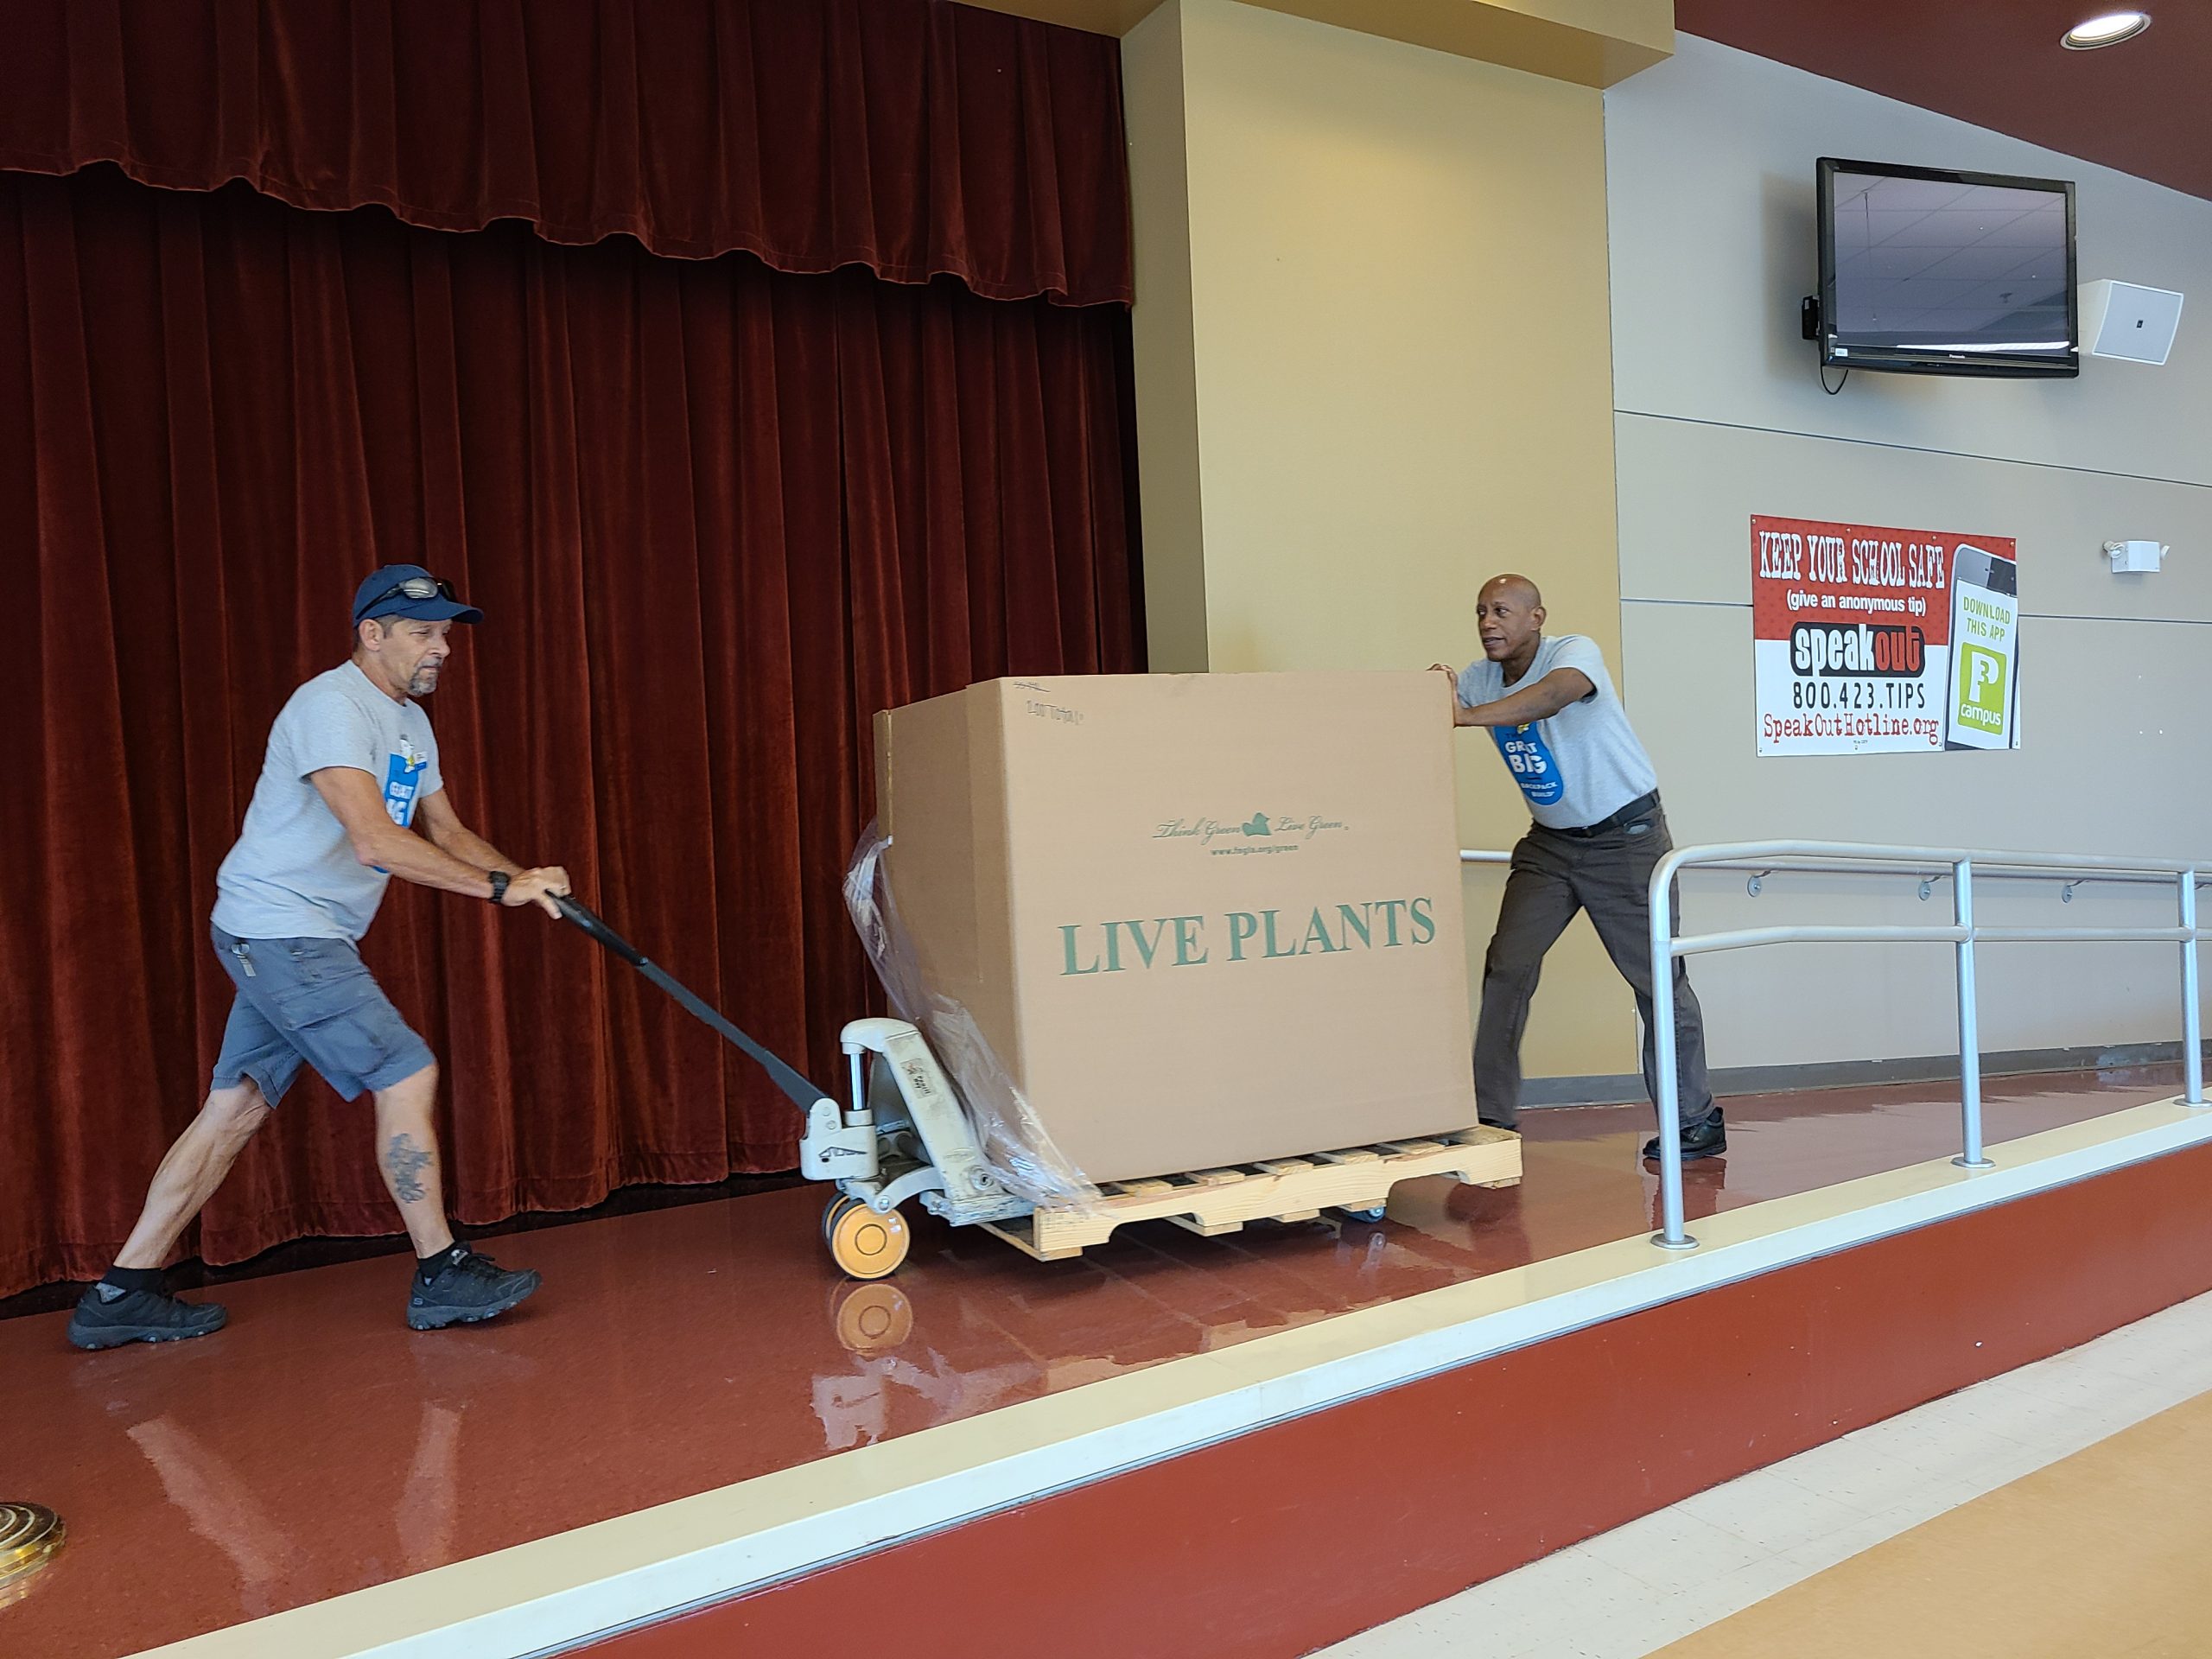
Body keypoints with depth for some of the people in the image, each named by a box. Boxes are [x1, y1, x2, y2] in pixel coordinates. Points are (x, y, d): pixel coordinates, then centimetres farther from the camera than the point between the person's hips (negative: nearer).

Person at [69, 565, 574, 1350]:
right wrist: (498, 886, -27)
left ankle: (121, 1293, 20)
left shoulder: (408, 719, 13)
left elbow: (445, 830, 14)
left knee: (236, 1108, 11)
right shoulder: (332, 706, -18)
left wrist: (522, 877, -3)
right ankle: (441, 1275, -2)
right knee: (408, 1076, -11)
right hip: (279, 927, -10)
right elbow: (375, 841, -30)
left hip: (289, 940, 10)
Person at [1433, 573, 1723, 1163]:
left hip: (1625, 836, -5)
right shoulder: (1478, 678, 0)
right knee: (1505, 969, -6)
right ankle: (1491, 1116, 1)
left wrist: (1465, 715, -52)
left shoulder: (1575, 651, -19)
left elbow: (1555, 693, -41)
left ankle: (1697, 1120, 14)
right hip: (1550, 842, 5)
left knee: (1658, 977, 0)